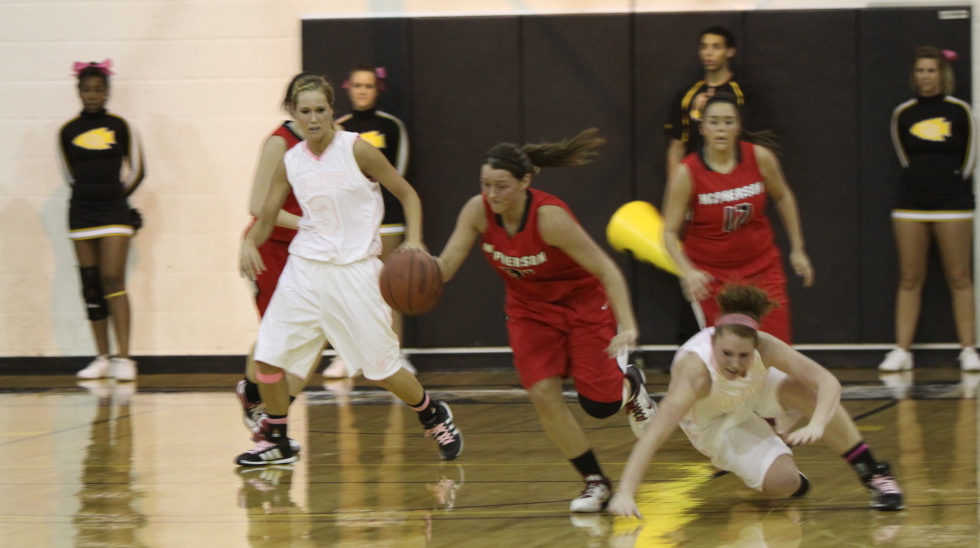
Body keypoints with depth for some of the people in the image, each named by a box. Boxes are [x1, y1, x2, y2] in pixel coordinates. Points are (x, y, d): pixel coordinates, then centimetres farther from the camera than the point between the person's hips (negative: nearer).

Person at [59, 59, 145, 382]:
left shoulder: (120, 127, 1)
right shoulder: (68, 132, 4)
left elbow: (136, 171, 8)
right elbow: (71, 176, 13)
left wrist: (114, 196, 10)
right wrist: (92, 196, 9)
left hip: (114, 213, -2)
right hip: (82, 214, 2)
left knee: (113, 280, -12)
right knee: (91, 285, 4)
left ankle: (123, 358, -15)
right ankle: (102, 358, 9)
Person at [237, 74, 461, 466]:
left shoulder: (356, 150, -8)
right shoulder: (290, 162, 3)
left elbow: (407, 193, -1)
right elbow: (267, 217, 10)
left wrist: (413, 240, -17)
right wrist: (249, 243, -12)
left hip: (354, 269, -4)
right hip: (306, 267, 4)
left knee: (380, 366, -1)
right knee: (268, 356, -4)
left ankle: (435, 417, 25)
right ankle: (276, 441, 14)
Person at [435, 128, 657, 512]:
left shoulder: (550, 217, -33)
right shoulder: (477, 211, -19)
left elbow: (606, 270, -30)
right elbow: (446, 264, -18)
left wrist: (627, 327, -40)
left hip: (583, 304, -4)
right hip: (530, 309, 4)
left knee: (600, 405, -2)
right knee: (543, 395, -10)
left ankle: (630, 383, 37)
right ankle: (594, 482, 6)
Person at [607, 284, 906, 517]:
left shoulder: (765, 348, -35)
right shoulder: (695, 371, -43)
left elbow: (828, 382, -37)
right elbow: (655, 433, -50)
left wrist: (816, 425, -56)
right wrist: (625, 493, -60)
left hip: (756, 391, 2)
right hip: (713, 422, -2)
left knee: (807, 390, -30)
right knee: (782, 483, -22)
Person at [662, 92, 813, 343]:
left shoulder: (760, 158, -9)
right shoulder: (687, 173, -16)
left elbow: (783, 197, 10)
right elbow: (670, 231, -11)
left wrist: (797, 249, 12)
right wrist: (688, 271, -27)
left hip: (762, 266, 2)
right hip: (711, 274, -2)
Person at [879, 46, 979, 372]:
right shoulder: (903, 114, 5)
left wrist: (952, 186, 7)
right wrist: (921, 183, 9)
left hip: (952, 204, -2)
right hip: (910, 204, 2)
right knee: (909, 280, 3)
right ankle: (902, 351, 4)